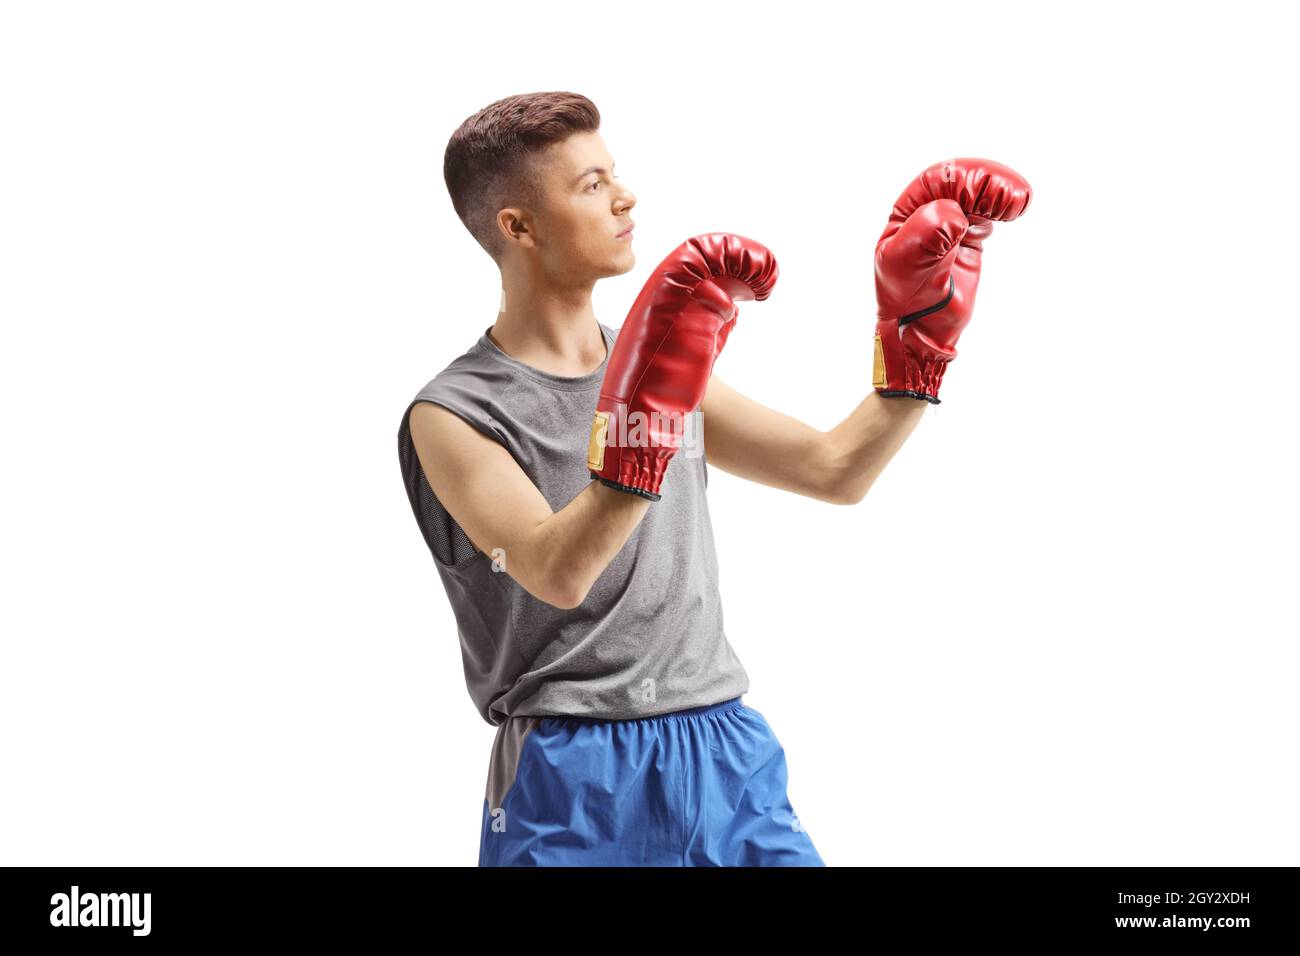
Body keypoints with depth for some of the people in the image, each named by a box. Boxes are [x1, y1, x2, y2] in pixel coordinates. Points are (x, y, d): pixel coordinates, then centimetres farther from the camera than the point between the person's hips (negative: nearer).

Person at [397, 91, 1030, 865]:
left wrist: (921, 323, 7)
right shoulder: (452, 416, -6)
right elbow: (556, 574, -22)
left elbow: (838, 470, 13)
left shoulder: (673, 367, 13)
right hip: (574, 786, -5)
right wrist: (648, 401, -30)